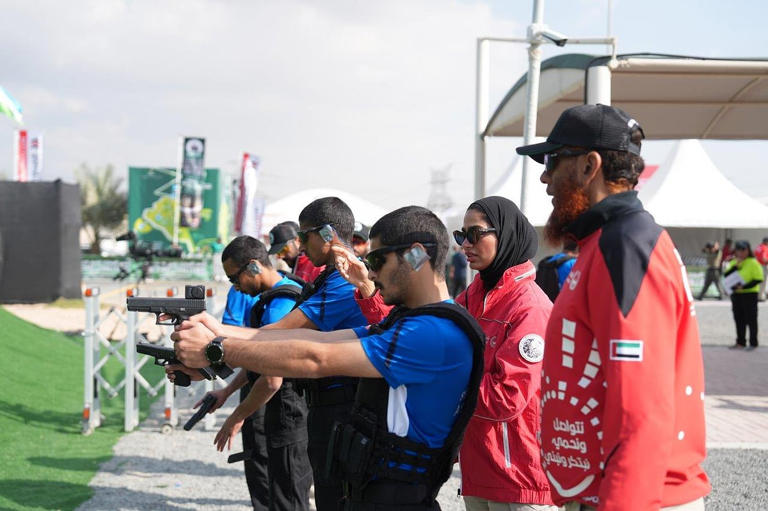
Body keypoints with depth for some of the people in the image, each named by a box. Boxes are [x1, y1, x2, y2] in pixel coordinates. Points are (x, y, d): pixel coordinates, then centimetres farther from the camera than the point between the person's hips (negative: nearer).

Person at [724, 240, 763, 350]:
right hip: (736, 294, 6)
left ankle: (753, 343, 4)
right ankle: (740, 342, 18)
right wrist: (736, 265, -10)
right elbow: (726, 275, 0)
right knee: (739, 319, 10)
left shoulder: (753, 263, -7)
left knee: (751, 319, -2)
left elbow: (758, 279, -13)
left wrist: (744, 287, -21)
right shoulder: (733, 263, 12)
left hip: (750, 293, -6)